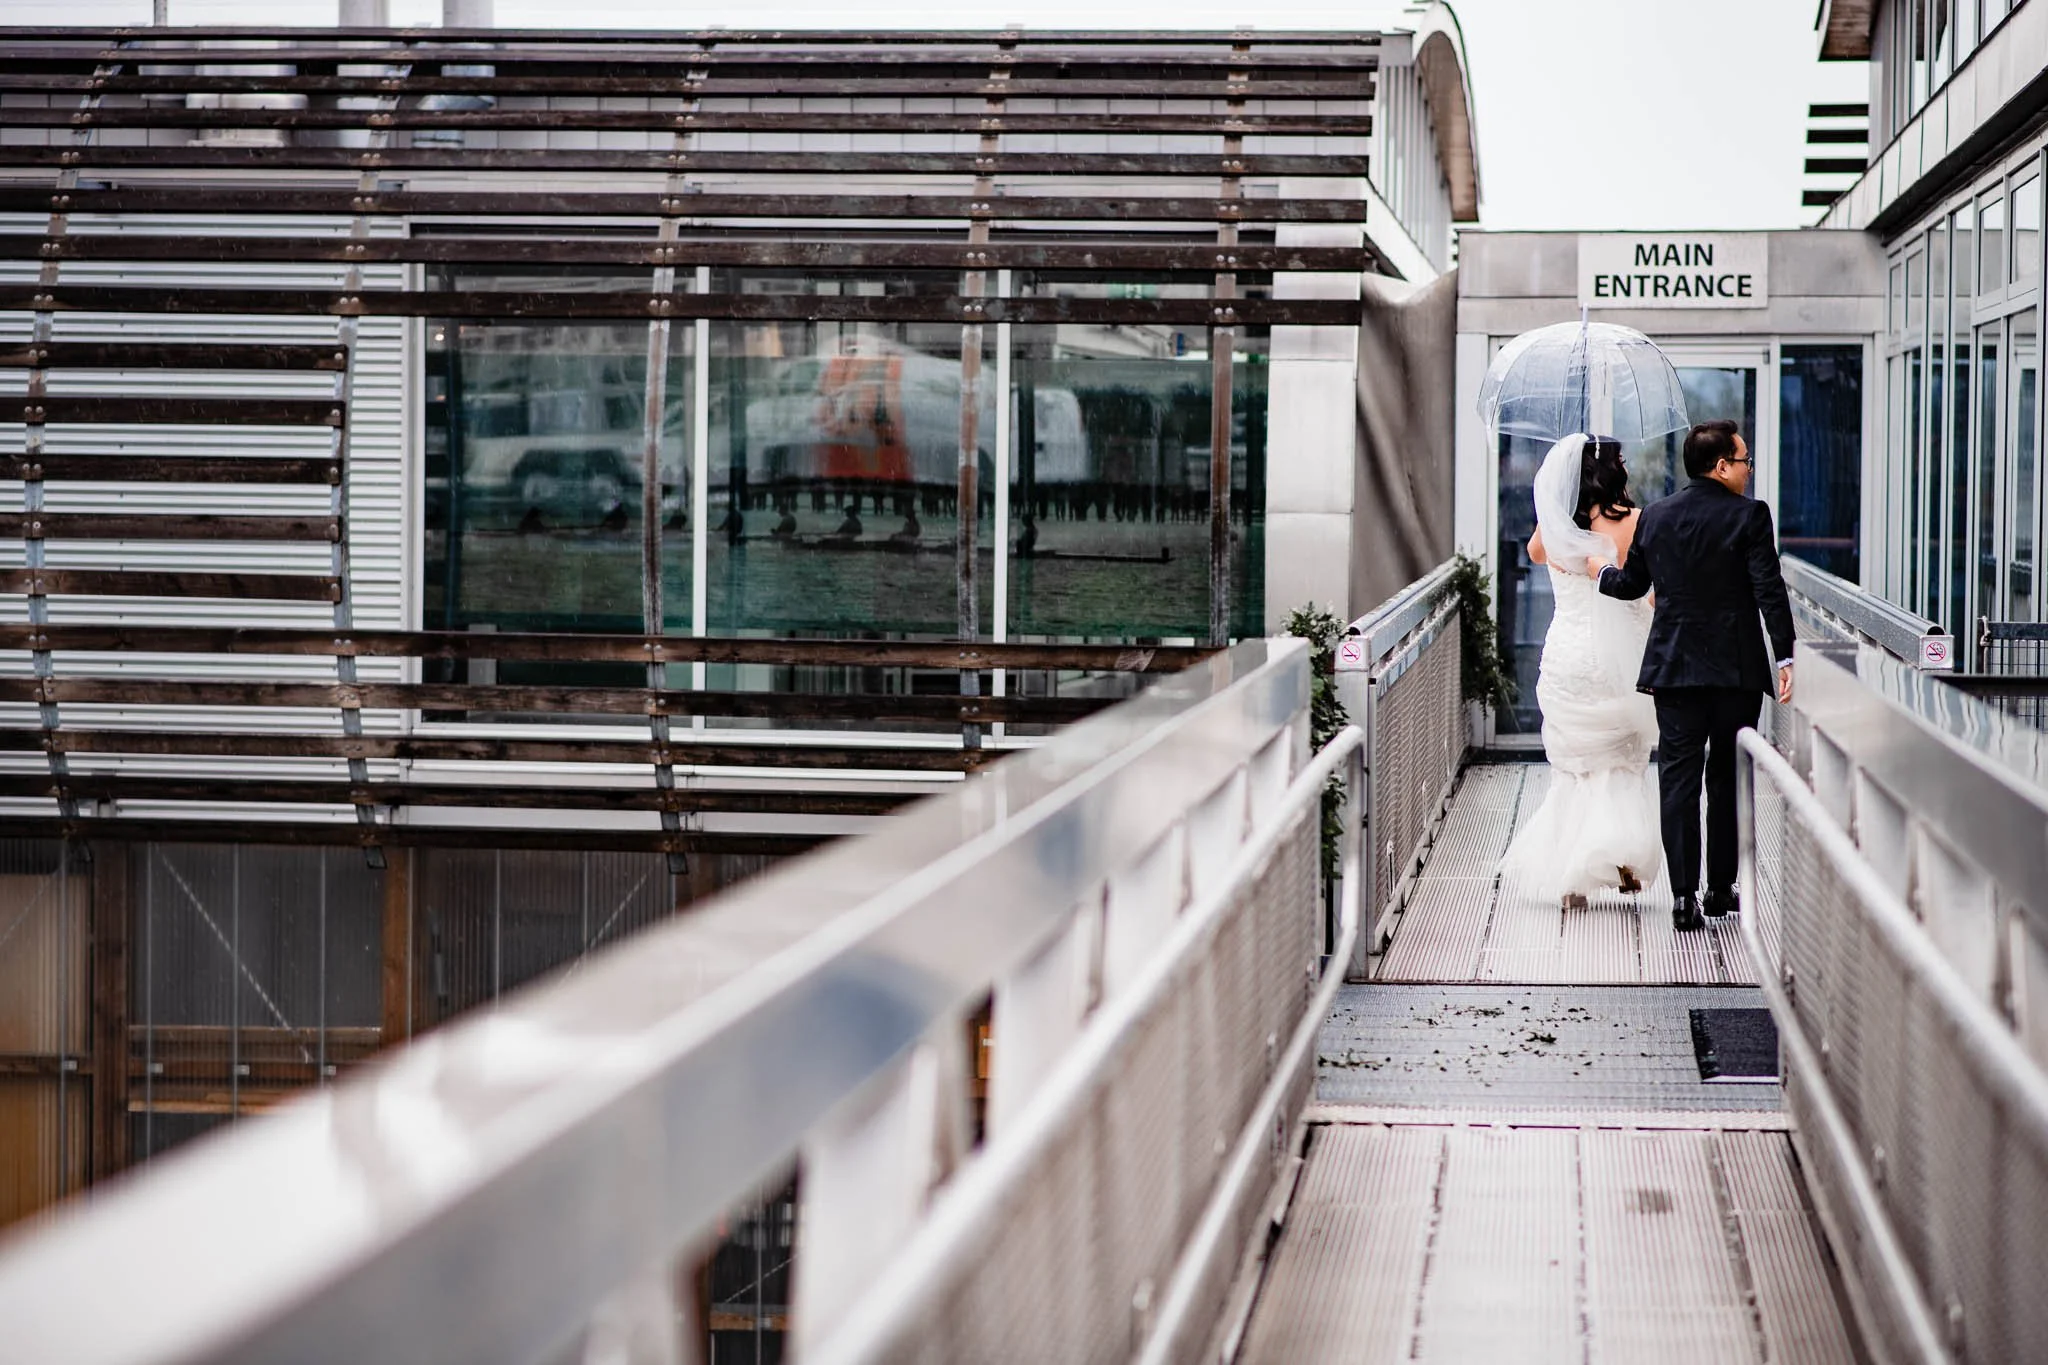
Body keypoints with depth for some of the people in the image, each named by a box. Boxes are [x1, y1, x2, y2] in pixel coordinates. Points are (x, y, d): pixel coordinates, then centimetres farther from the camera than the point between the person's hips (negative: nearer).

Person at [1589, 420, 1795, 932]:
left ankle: (1684, 895, -4)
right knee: (1729, 779, 11)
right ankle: (1720, 887, 17)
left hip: (1674, 668, 2)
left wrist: (1602, 571, 36)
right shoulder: (1749, 517, -8)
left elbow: (1631, 585, 15)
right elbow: (1770, 592, -14)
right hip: (1736, 669, -2)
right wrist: (1785, 658, -12)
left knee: (1679, 779, 2)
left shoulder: (1655, 517, 4)